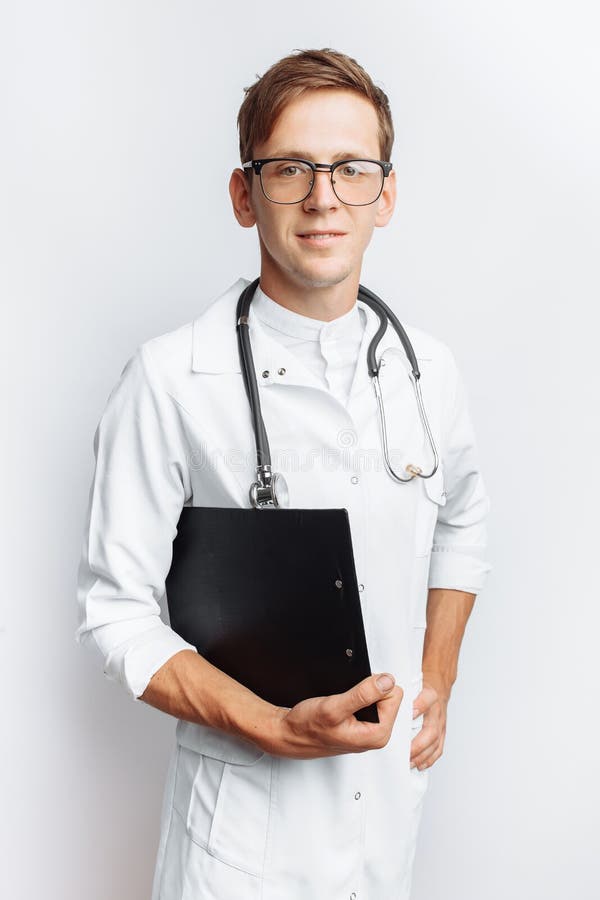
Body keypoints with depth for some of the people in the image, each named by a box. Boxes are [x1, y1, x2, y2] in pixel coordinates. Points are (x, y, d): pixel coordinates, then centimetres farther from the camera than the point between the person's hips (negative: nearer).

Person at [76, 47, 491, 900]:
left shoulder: (429, 368, -1)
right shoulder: (171, 381, -17)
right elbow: (117, 612, -13)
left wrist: (438, 677, 8)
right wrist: (276, 727, -22)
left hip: (391, 787, 5)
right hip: (248, 806, -4)